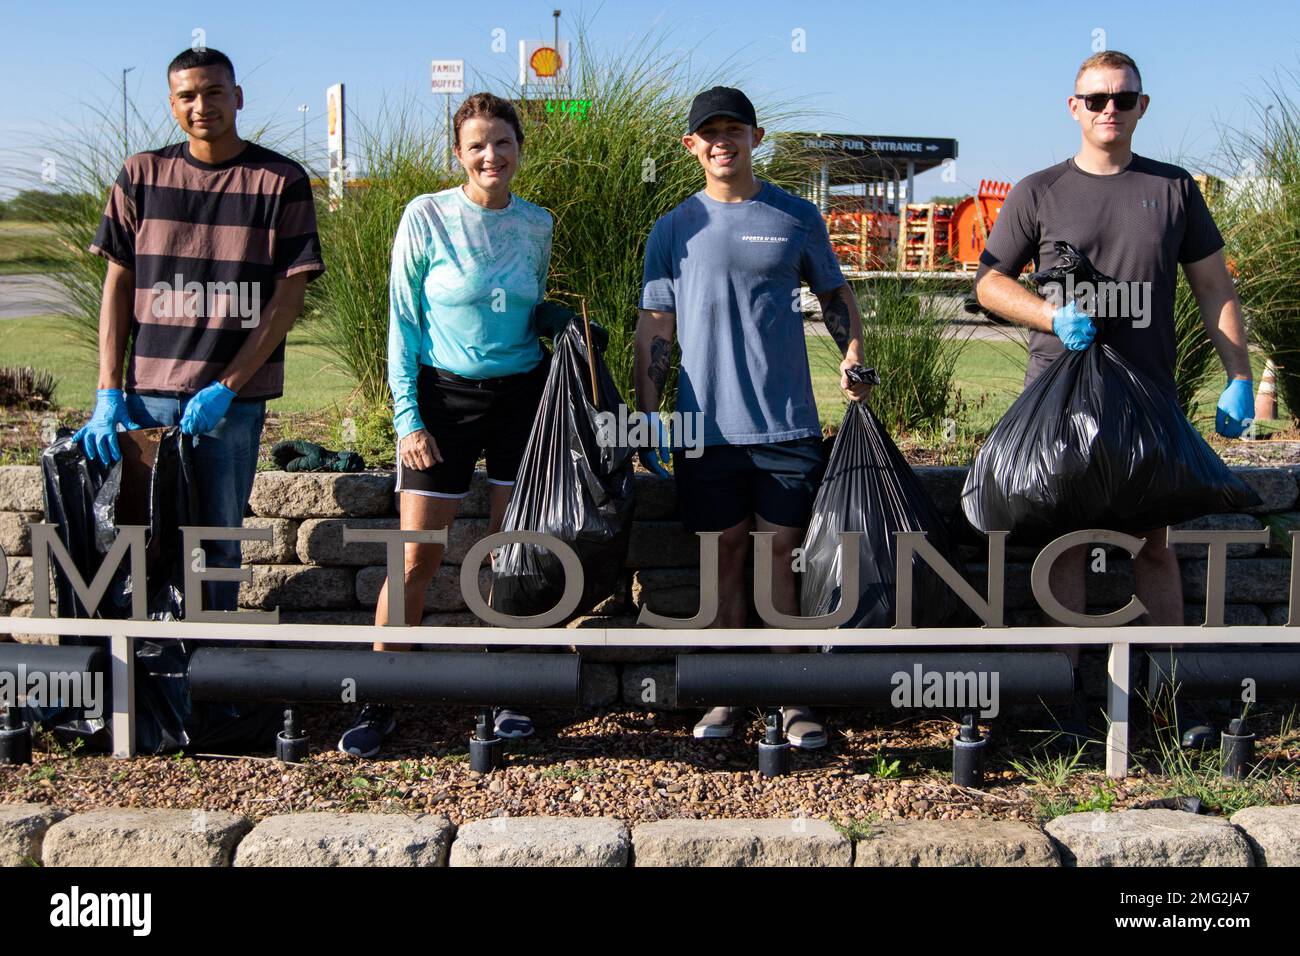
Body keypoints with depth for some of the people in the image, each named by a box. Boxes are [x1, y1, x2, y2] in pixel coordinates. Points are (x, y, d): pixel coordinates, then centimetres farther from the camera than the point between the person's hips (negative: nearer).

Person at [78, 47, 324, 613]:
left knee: (217, 540, 3)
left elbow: (289, 295, -4)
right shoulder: (142, 174, 8)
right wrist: (108, 392, -2)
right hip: (147, 392, 2)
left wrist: (225, 387, -10)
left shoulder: (282, 181, 0)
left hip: (235, 394, -2)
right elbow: (118, 284, 8)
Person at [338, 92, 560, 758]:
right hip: (445, 396, -3)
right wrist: (407, 417, -9)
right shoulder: (427, 217, -5)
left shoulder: (537, 225, 6)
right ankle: (379, 706, 10)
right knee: (415, 560, -3)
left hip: (522, 396, 3)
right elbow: (402, 322, -4)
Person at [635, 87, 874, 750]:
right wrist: (647, 417, 0)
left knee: (782, 554, 0)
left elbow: (836, 296, 16)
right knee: (725, 555, 5)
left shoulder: (797, 218, 8)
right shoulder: (674, 230, 8)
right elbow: (654, 328, 7)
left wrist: (853, 358, -1)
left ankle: (790, 700, 8)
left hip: (787, 422, 0)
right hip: (708, 423, 1)